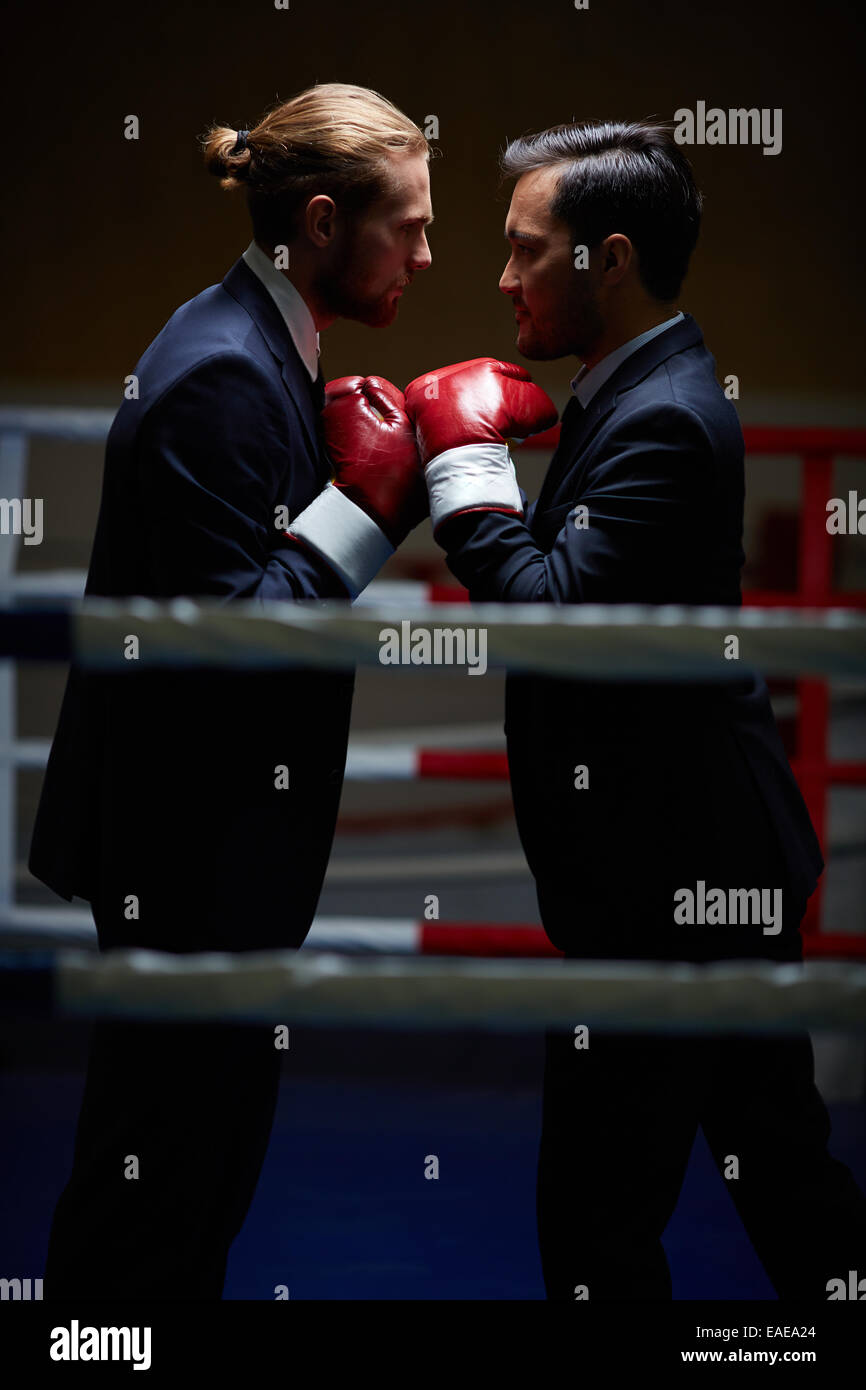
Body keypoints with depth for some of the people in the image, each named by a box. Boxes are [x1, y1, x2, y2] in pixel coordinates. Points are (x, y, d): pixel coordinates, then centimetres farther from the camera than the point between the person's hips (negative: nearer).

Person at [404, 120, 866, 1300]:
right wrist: (481, 459, -1)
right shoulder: (645, 389, 11)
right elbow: (577, 587, 10)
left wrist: (467, 461, -18)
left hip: (667, 887, -10)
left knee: (597, 1215, -2)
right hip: (719, 858, 10)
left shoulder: (663, 420, -21)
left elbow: (551, 615, -28)